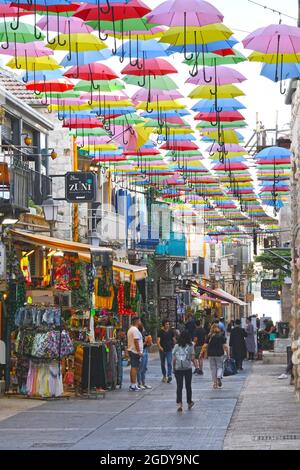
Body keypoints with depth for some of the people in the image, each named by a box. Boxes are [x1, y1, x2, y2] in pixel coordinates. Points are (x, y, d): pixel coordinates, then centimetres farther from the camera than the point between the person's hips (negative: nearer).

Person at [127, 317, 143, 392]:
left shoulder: (130, 329, 18)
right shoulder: (135, 330, -15)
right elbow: (136, 341, -22)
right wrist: (139, 352, -21)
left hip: (131, 350, 11)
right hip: (135, 351, -11)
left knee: (133, 368, 14)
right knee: (135, 368, -10)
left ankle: (132, 384, 18)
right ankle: (133, 385, -12)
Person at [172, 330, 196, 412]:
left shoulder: (176, 346, 0)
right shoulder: (190, 346, -4)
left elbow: (174, 359, -2)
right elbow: (192, 358, -8)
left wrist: (174, 368, 10)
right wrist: (193, 361, 14)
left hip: (178, 369, 0)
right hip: (188, 368, 0)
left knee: (179, 387, 1)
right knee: (188, 386, 13)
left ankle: (179, 403, -12)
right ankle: (189, 403, 26)